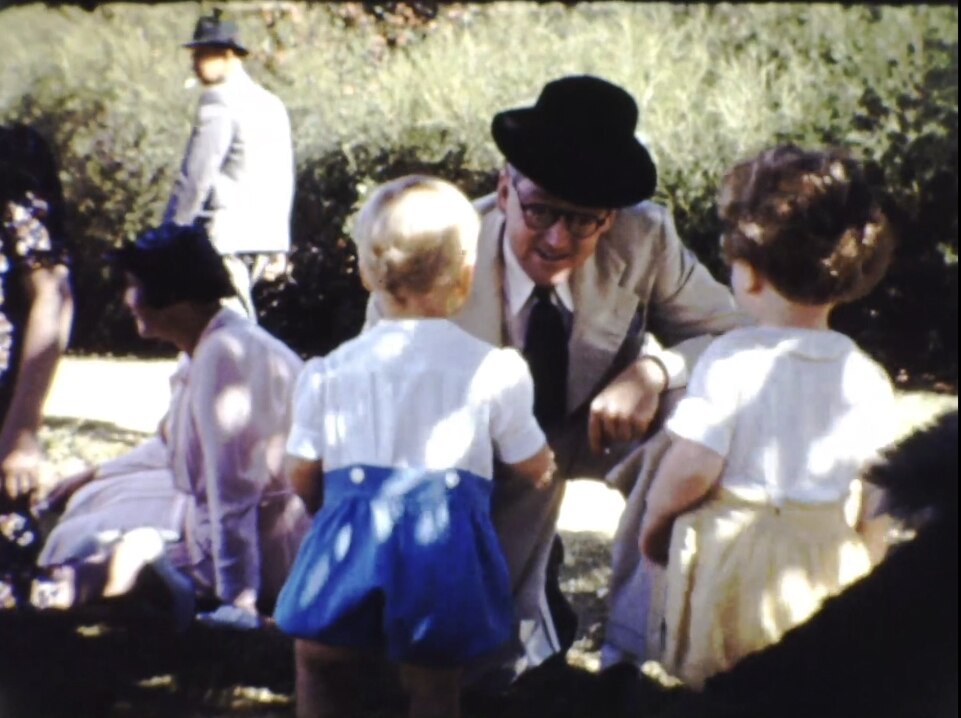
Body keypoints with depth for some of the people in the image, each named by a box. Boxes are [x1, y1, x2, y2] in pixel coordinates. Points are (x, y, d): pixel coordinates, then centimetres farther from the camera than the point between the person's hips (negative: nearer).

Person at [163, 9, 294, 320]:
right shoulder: (272, 104, 14)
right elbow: (283, 180, 16)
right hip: (265, 238, 8)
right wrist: (279, 244, 19)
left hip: (226, 238, -8)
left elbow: (196, 176, -14)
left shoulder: (219, 102, -11)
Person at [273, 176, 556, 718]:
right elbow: (536, 471, 10)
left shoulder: (331, 373, 6)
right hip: (446, 544, 0)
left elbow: (303, 478, 10)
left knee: (322, 672, 20)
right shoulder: (494, 370, 2)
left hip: (351, 540, 1)